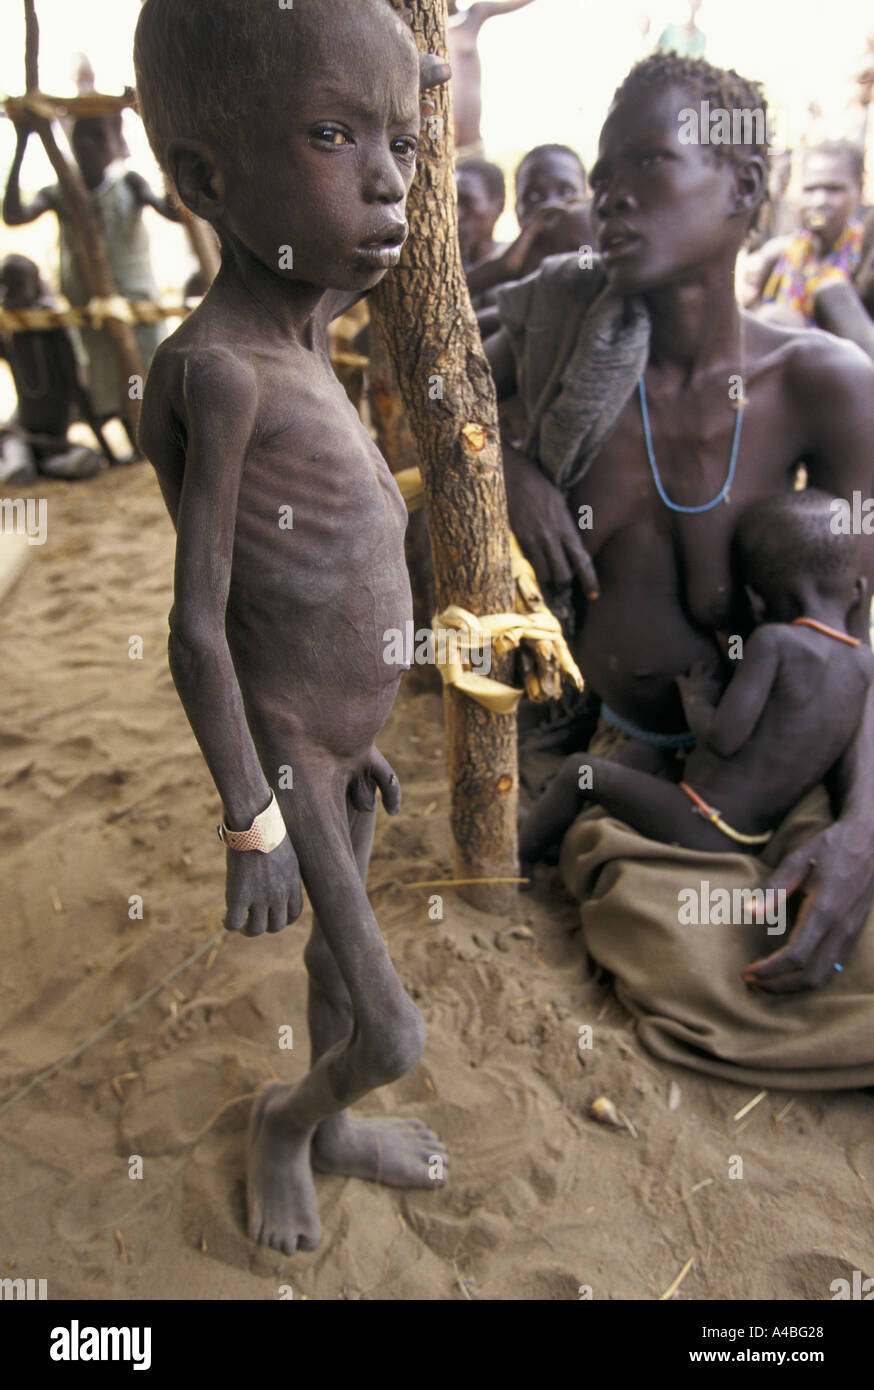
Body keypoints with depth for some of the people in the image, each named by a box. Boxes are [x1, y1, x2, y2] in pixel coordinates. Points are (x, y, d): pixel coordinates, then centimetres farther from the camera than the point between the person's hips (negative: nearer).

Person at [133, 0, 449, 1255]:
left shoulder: (304, 365, 2)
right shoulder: (216, 368, -24)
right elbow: (197, 620, -23)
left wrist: (356, 732, 16)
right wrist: (253, 825, -19)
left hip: (337, 750, 8)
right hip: (283, 768, -8)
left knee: (343, 949, 24)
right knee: (393, 1038, 3)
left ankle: (327, 1134, 49)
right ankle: (288, 1118, 35)